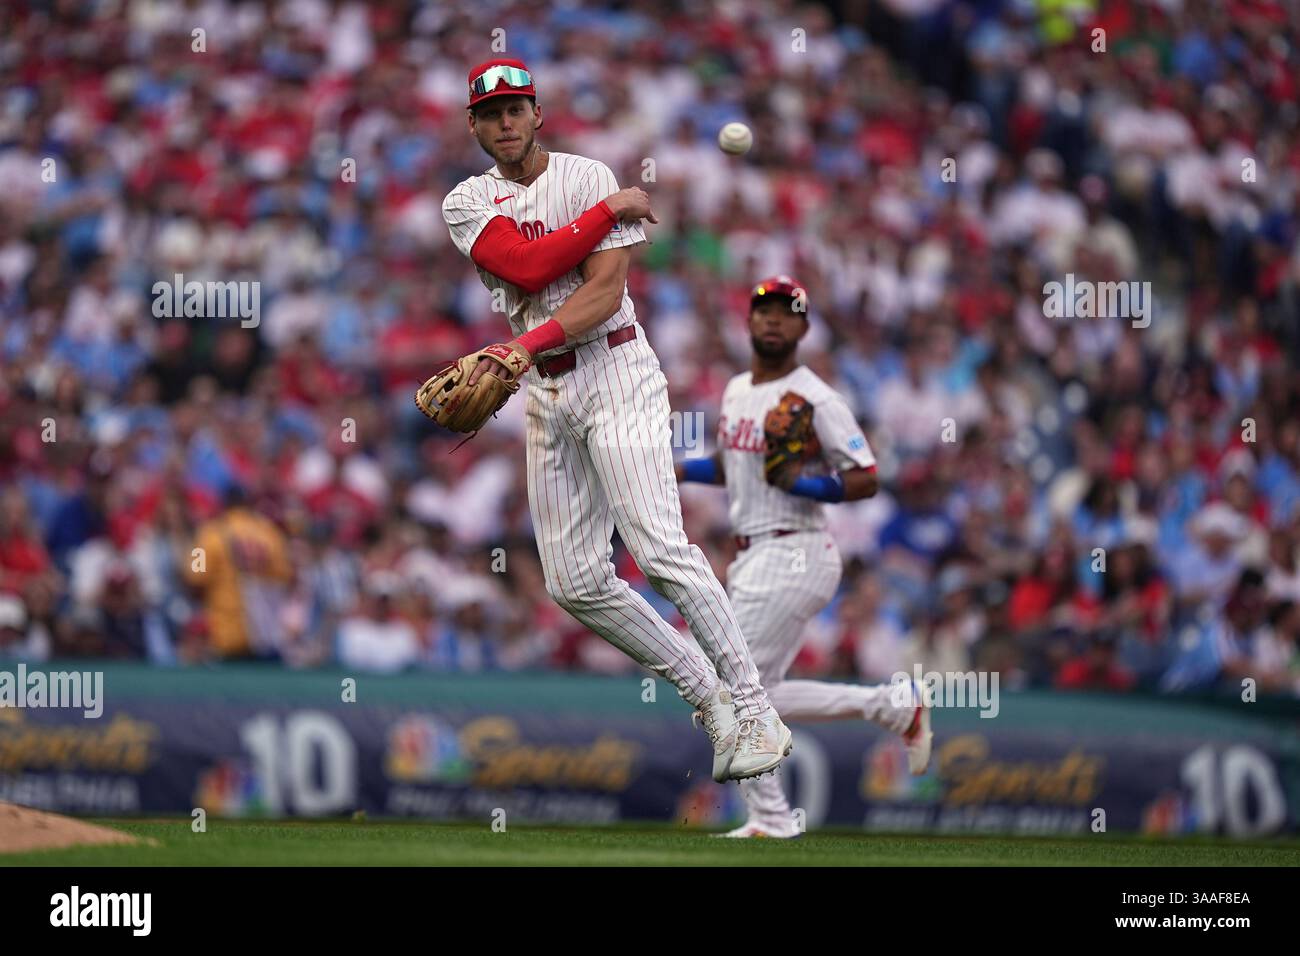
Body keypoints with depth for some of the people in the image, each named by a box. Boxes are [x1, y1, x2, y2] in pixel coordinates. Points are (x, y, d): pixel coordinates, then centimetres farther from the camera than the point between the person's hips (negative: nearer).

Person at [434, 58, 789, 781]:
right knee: (576, 583, -1)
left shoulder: (588, 177, -3)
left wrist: (521, 347, -23)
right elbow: (527, 267, -10)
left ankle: (756, 714, -19)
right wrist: (609, 209, -11)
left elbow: (605, 293, -13)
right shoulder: (468, 203, 9)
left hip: (613, 370, -6)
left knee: (659, 549, -20)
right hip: (546, 392, 6)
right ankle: (712, 700, 10)